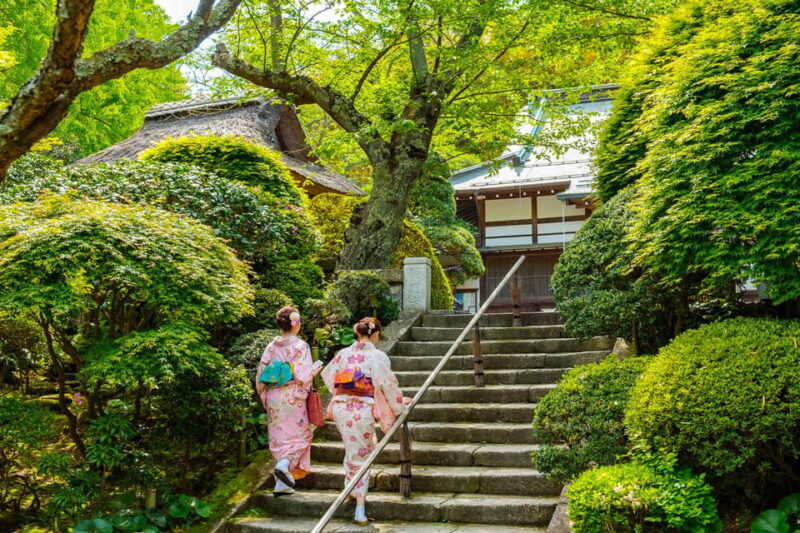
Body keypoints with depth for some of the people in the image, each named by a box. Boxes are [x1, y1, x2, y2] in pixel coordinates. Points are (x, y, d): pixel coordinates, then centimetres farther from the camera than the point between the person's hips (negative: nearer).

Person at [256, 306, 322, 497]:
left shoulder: (272, 346, 3)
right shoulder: (300, 346, -12)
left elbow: (260, 375, 5)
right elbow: (304, 376, -16)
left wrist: (265, 396, 18)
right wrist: (315, 370, 4)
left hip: (273, 398, 5)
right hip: (293, 398, -5)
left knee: (280, 438, 10)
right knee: (300, 436, 8)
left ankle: (282, 485, 11)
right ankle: (284, 465, -19)